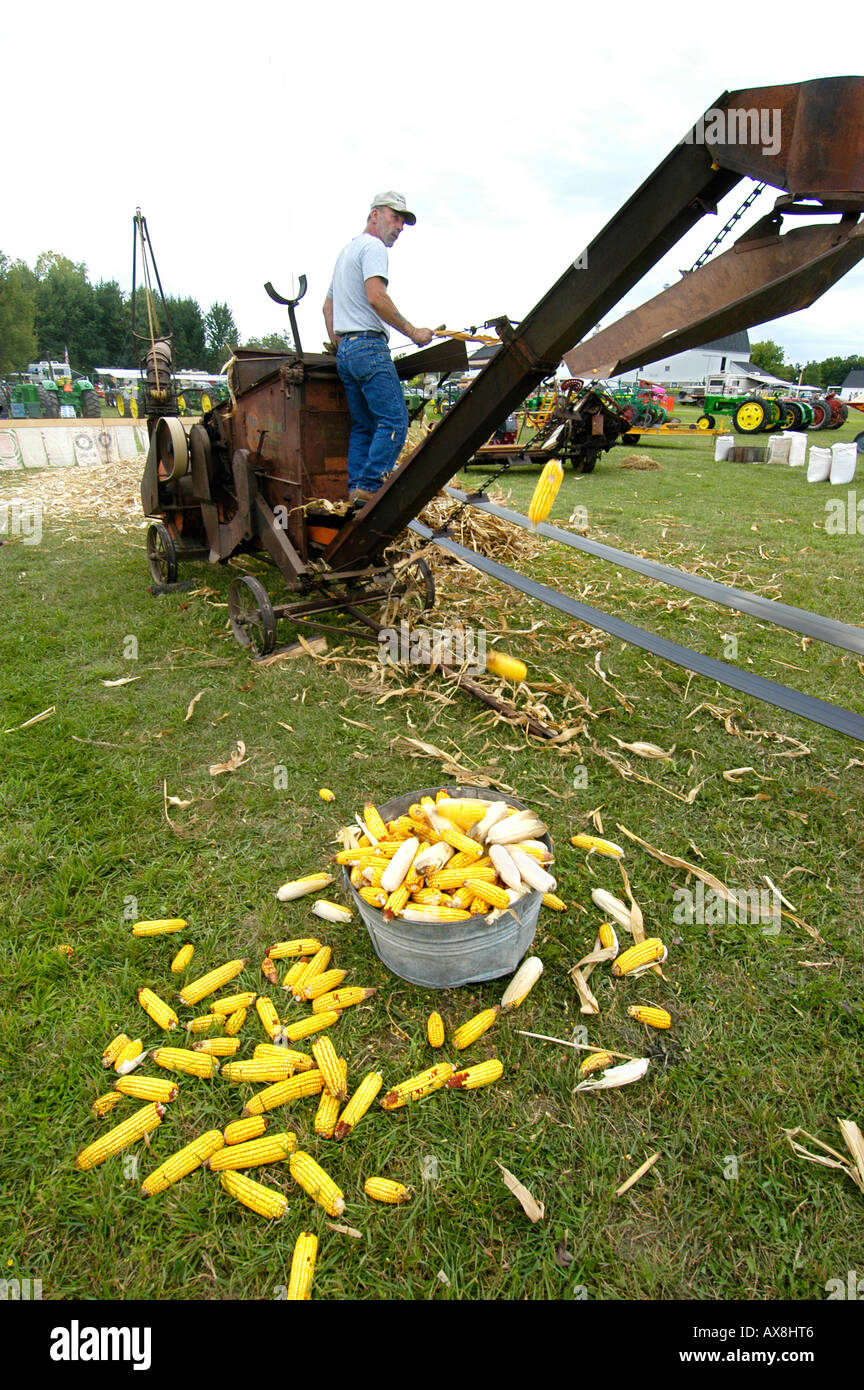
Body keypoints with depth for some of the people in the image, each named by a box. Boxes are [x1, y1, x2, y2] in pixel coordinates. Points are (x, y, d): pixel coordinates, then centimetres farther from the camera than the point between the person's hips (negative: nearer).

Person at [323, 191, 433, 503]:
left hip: (345, 350, 10)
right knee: (394, 421, -13)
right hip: (369, 346, -10)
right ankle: (369, 486, -19)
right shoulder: (372, 246, -3)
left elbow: (328, 305, 32)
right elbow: (376, 298, -18)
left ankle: (355, 489, 4)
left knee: (363, 425, 9)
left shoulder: (347, 250, 28)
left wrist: (338, 346, 27)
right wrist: (412, 332, -13)